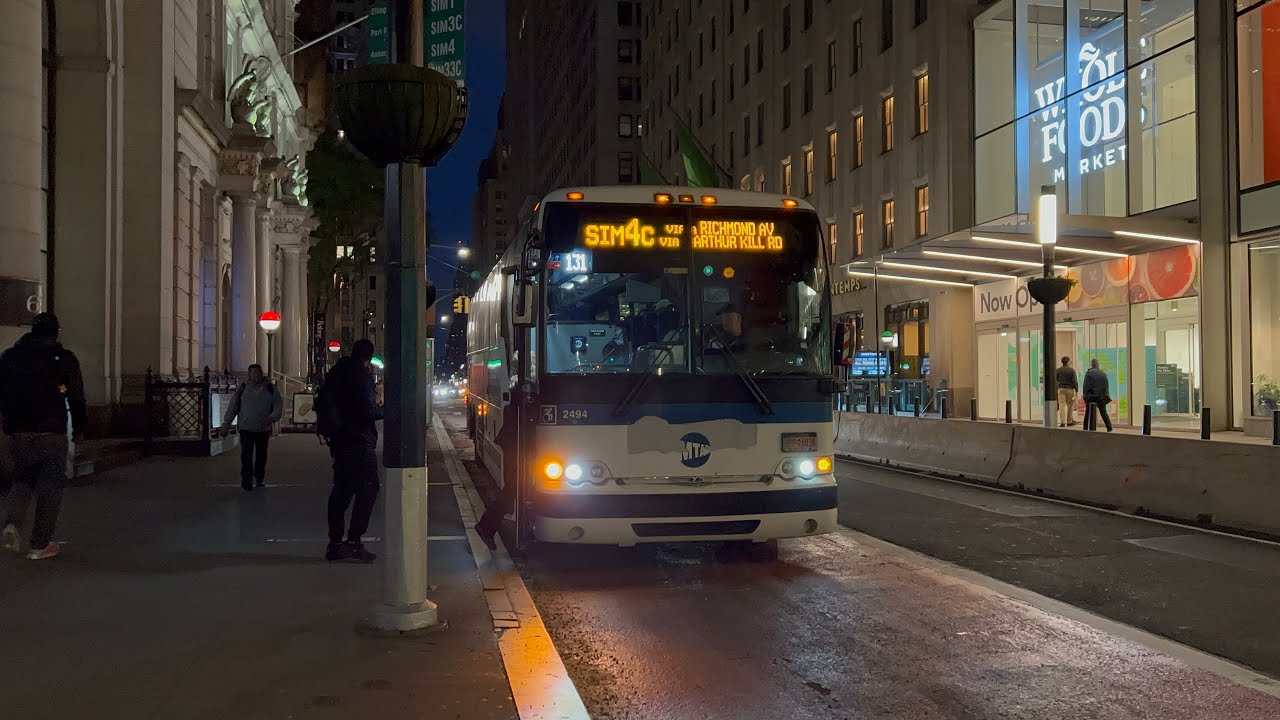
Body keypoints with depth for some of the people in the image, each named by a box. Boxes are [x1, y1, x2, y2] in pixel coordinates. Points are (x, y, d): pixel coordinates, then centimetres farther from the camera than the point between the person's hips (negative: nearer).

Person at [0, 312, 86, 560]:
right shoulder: (64, 358, -4)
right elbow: (76, 397, -3)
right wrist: (78, 427, 7)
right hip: (51, 432, -4)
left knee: (23, 479, 20)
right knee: (51, 486, 4)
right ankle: (40, 545, 5)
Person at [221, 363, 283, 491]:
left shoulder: (270, 388, 0)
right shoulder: (243, 388, -1)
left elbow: (279, 405, -2)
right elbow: (233, 406, 5)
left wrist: (272, 418, -19)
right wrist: (227, 423, 4)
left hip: (264, 429, 1)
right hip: (246, 428, -1)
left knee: (261, 455, 11)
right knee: (246, 454, -10)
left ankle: (260, 478, 26)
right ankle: (246, 480, -10)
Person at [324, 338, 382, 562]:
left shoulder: (335, 374, 14)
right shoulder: (361, 376, -13)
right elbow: (369, 411, -19)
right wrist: (384, 409, -2)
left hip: (339, 441, 9)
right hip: (360, 442, -9)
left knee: (341, 490, 12)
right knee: (367, 489, -5)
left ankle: (335, 543, 14)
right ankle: (353, 542, -8)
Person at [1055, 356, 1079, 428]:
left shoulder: (1058, 370, 4)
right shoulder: (1072, 370, -6)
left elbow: (1056, 379, 12)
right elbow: (1074, 381, -10)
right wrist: (1076, 390, -7)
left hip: (1061, 389, 2)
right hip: (1070, 389, -2)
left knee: (1062, 405, -1)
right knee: (1070, 405, 9)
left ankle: (1062, 422, -8)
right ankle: (1069, 421, 14)